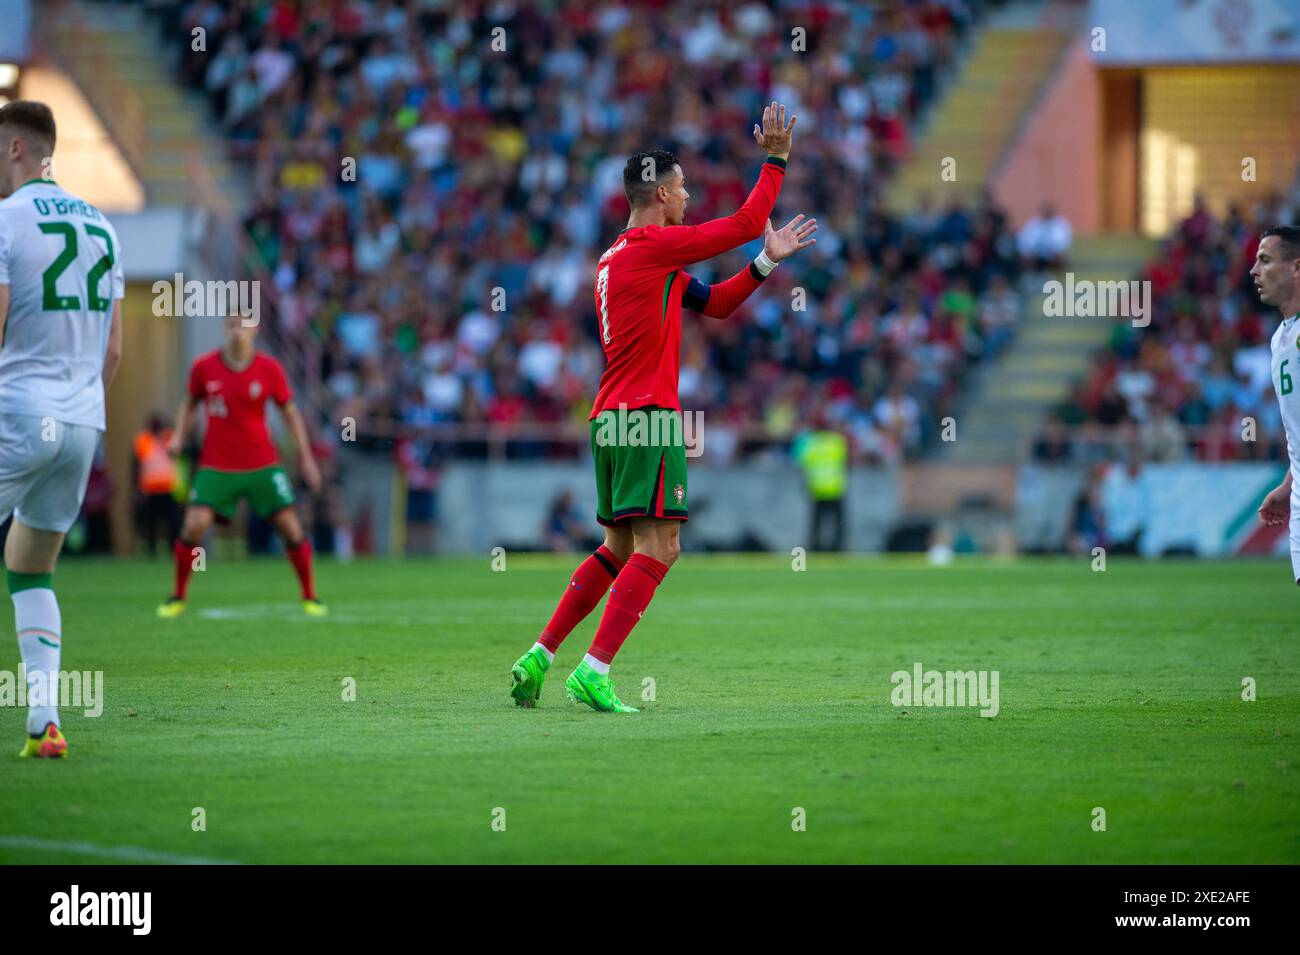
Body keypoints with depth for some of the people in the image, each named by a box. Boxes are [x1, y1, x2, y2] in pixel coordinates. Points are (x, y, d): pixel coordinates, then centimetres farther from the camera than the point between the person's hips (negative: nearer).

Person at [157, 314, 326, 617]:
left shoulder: (269, 369, -5)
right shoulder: (203, 367, -3)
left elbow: (290, 411, 6)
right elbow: (189, 403, 13)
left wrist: (305, 455, 2)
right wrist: (179, 438, -1)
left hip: (262, 466, 0)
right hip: (215, 465, 0)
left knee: (290, 527, -4)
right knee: (194, 525, -15)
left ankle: (310, 597, 14)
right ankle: (177, 597, 3)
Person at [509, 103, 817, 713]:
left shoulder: (617, 257, 20)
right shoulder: (655, 246, -9)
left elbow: (715, 303, 25)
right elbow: (745, 224, -5)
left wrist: (768, 261, 19)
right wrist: (776, 160, 5)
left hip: (610, 420, 10)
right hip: (647, 417, -10)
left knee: (619, 549, 15)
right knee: (658, 547, -10)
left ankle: (538, 658, 12)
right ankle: (593, 673, -17)